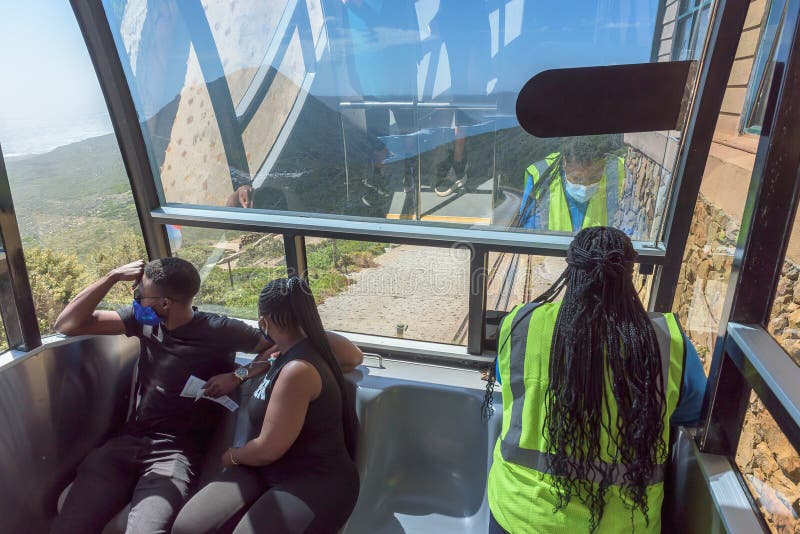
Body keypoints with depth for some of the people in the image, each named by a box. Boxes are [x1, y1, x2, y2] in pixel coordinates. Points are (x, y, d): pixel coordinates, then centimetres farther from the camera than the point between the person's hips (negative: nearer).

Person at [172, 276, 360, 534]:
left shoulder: (298, 369, -27)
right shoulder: (302, 346, 1)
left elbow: (268, 449, -21)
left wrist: (232, 456, 3)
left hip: (314, 484, -8)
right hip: (269, 470, 9)